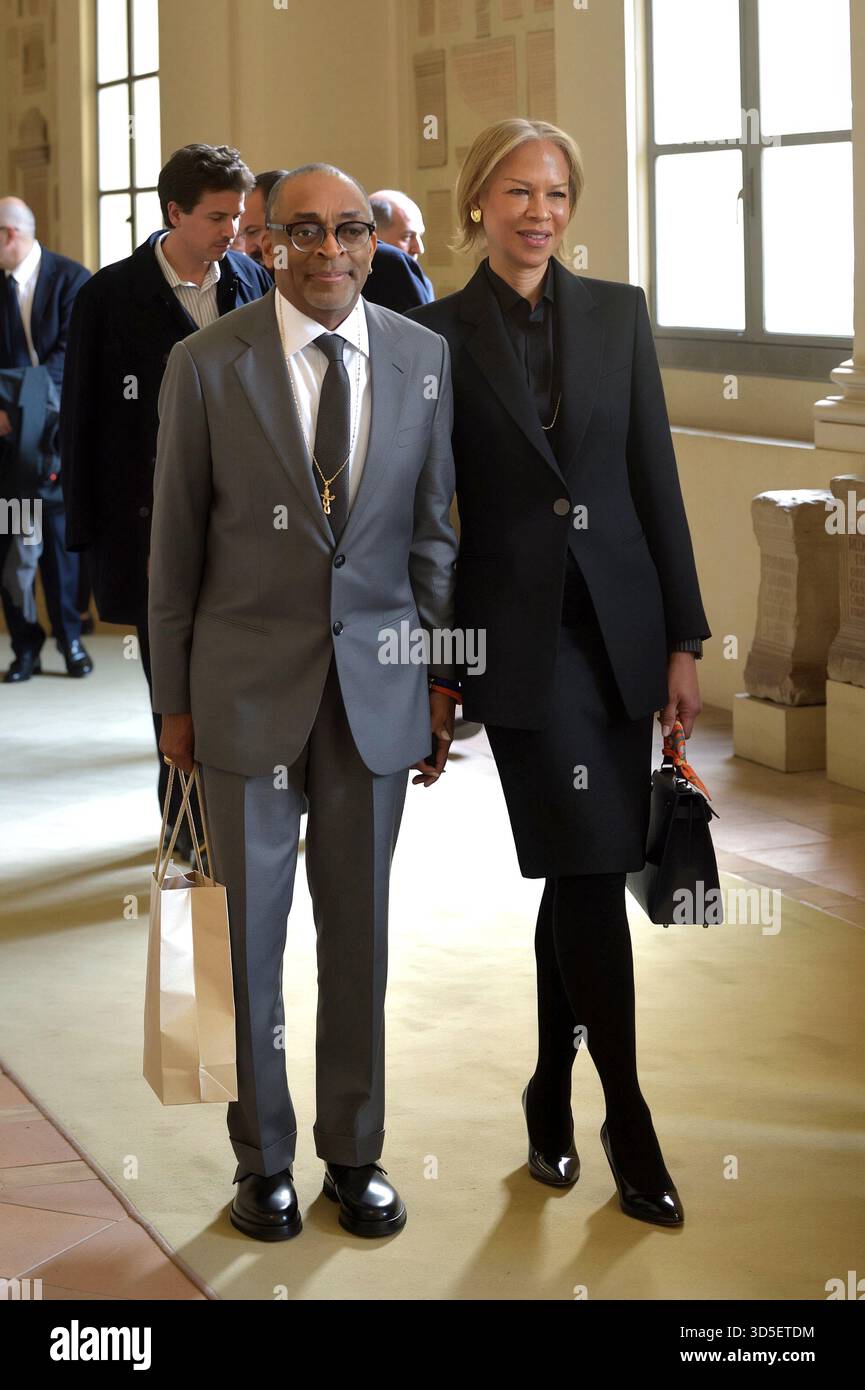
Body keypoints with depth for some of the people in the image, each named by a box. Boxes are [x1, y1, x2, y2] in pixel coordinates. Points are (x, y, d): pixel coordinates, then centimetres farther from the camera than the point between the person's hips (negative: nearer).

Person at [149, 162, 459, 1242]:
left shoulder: (422, 358, 2)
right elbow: (175, 543, 0)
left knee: (360, 928, 9)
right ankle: (264, 1160, 20)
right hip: (248, 683, -2)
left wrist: (442, 680, 7)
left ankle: (354, 1152, 23)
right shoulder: (207, 365, -5)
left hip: (378, 680, 2)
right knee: (252, 925, 6)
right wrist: (173, 698, 1)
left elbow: (433, 531, 8)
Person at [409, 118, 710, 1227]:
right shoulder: (440, 333, 0)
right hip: (517, 631, -3)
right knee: (589, 870, -8)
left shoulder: (618, 313, 6)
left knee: (577, 875, 9)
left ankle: (552, 1095, 24)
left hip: (618, 623, 3)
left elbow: (656, 480, 5)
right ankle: (627, 1121, 4)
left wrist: (683, 640, 2)